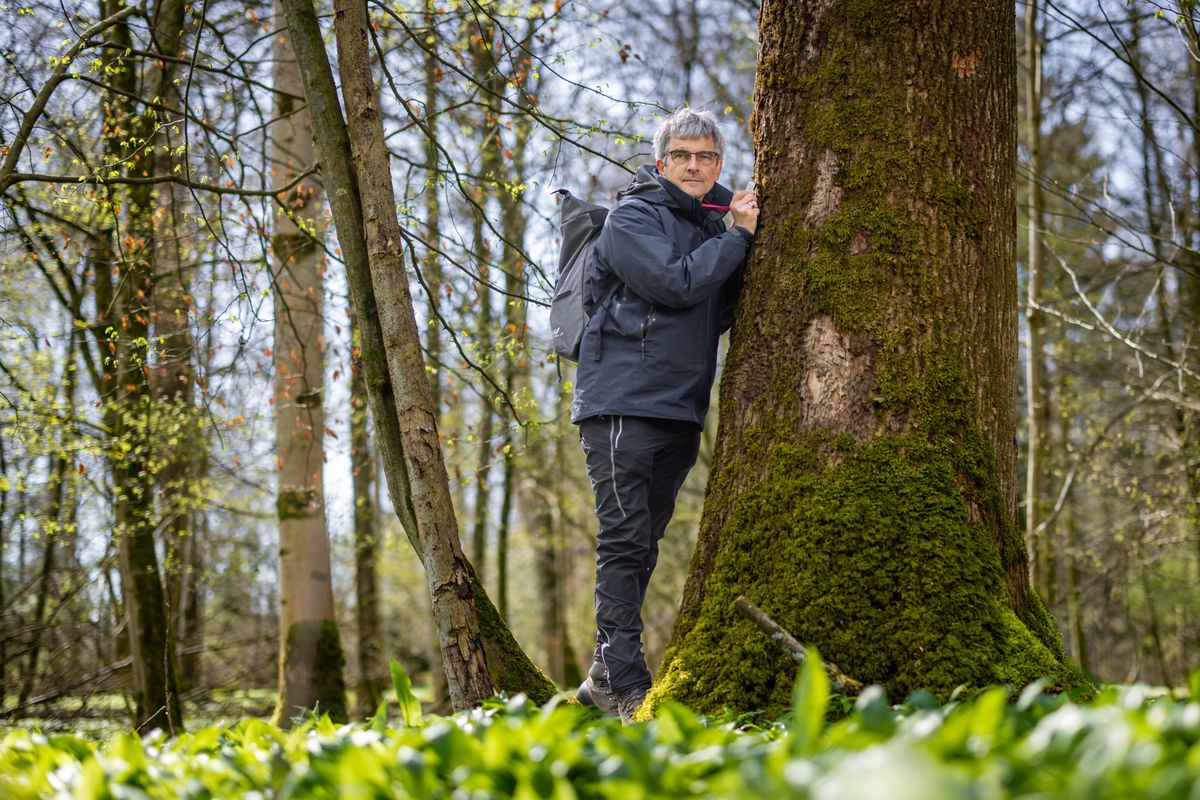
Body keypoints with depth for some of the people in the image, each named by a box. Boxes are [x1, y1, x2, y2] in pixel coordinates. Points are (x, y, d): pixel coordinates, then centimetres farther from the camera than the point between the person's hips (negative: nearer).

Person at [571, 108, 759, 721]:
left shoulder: (712, 223, 18)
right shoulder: (634, 216, -3)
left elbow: (722, 314, 14)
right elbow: (674, 284, -18)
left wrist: (742, 237, 2)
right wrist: (737, 238, -8)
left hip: (680, 407, 7)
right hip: (621, 400, -7)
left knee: (643, 544, 10)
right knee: (624, 542, -9)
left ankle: (605, 678, 18)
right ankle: (626, 685, -10)